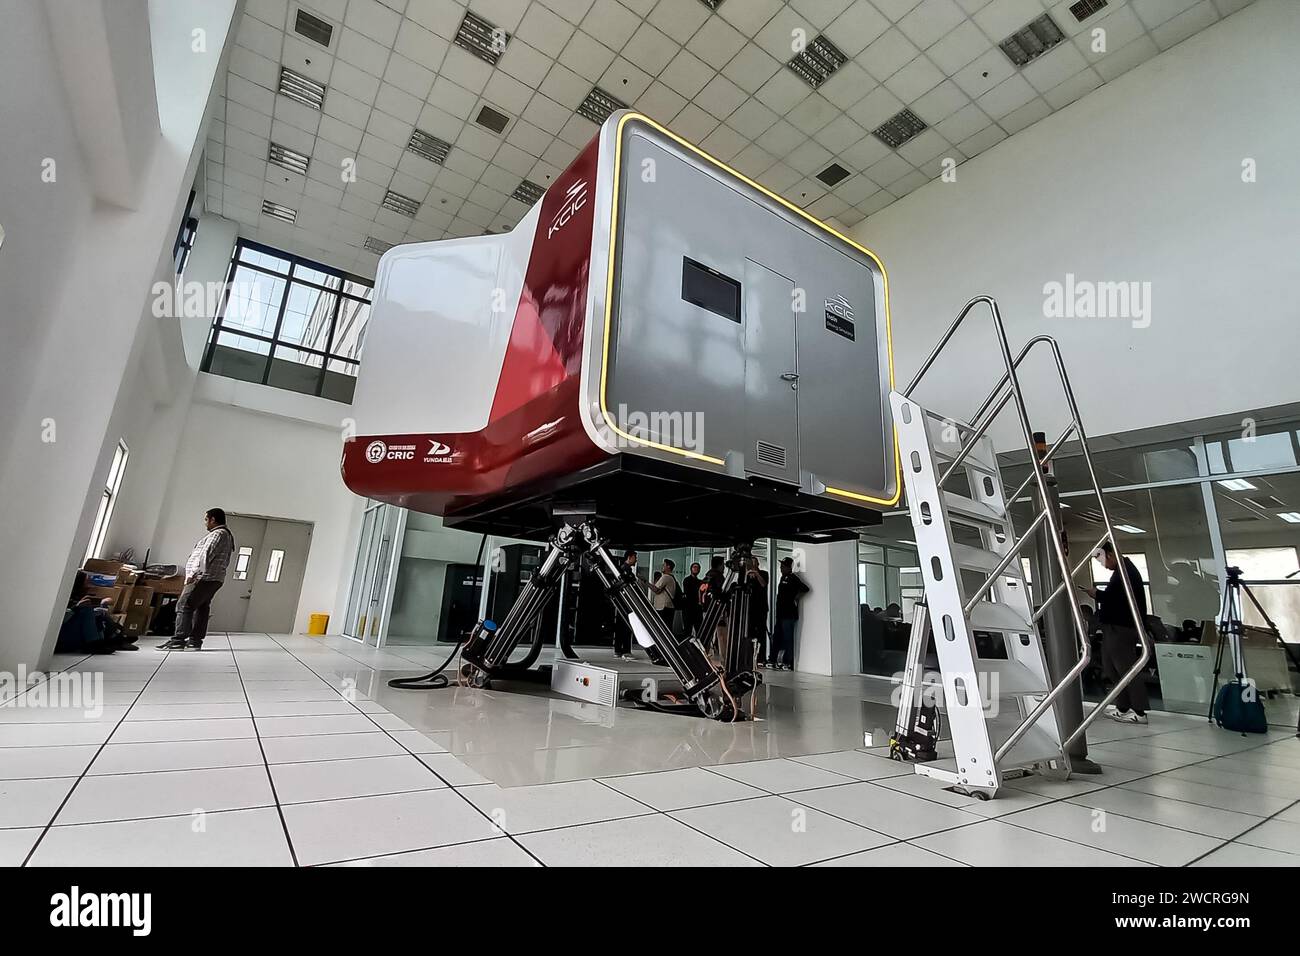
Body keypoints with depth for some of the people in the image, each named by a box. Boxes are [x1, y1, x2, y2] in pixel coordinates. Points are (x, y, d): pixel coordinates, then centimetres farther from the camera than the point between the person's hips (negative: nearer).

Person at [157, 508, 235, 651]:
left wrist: (193, 574, -18)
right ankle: (195, 641, 9)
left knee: (184, 606, -9)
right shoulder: (227, 535, 21)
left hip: (203, 577, -10)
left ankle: (178, 640, -11)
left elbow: (206, 554, -20)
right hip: (214, 579, 10)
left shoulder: (217, 534, -10)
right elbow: (225, 562, 21)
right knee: (202, 608, 8)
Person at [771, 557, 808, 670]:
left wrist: (795, 599, -12)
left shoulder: (793, 578, -10)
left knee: (788, 639, -4)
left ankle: (788, 663, 2)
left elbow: (805, 589, -20)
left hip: (789, 614, -9)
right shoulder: (783, 578, 16)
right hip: (781, 613, 9)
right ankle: (773, 661, 19)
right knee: (776, 637, 12)